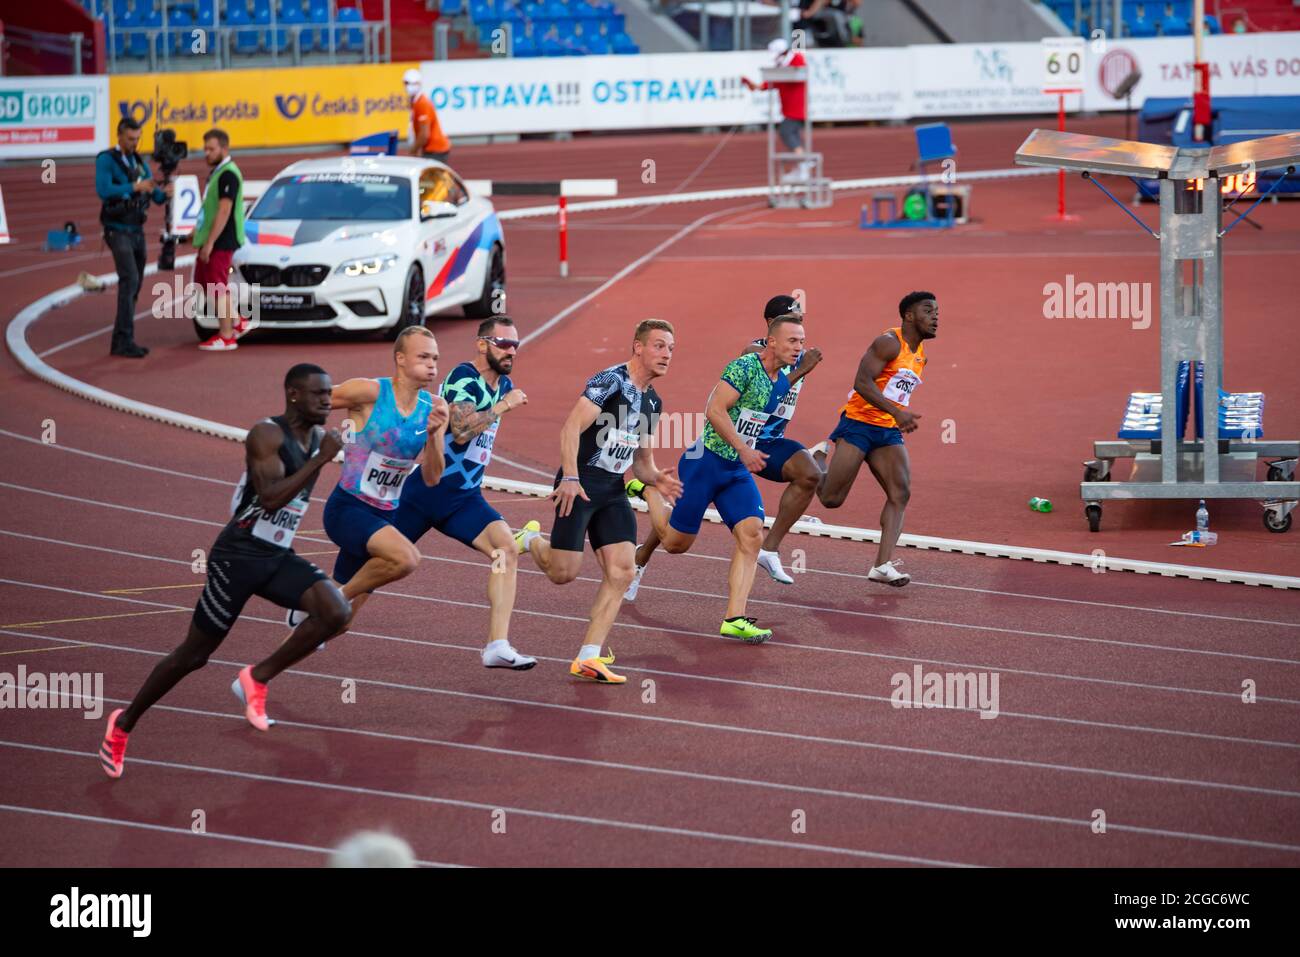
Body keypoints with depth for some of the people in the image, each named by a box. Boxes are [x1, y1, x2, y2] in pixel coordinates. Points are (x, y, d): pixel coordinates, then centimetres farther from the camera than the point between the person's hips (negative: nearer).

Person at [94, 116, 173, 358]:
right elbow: (103, 190, -24)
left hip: (137, 231, 8)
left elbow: (155, 196, 7)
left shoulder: (141, 162, 11)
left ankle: (120, 341, 15)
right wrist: (135, 187, -33)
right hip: (117, 230, -8)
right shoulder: (106, 160, -9)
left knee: (133, 285, 9)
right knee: (129, 280, -19)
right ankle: (125, 340, -22)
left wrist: (165, 193, -17)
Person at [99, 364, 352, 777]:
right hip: (239, 556, -7)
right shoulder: (267, 434, -17)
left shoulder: (318, 437, 7)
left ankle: (257, 679, -2)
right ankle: (123, 723, 21)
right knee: (195, 654, 1)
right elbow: (270, 497, -28)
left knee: (336, 612, -19)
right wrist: (322, 459, -28)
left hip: (279, 557, 7)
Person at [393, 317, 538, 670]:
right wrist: (504, 406, -24)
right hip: (427, 491, -6)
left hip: (466, 497, 6)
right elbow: (461, 430, -31)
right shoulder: (463, 378, -17)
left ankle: (498, 645, -21)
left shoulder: (504, 385, 9)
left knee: (507, 550, -16)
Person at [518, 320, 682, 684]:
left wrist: (656, 479, 0)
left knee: (621, 574, -6)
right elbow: (571, 428, -19)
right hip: (580, 485, -8)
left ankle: (588, 658, -5)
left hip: (613, 492, 8)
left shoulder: (653, 402, 15)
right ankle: (531, 541, 27)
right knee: (563, 572, -8)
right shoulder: (611, 381, -11)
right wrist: (570, 477, -29)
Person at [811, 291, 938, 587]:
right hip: (858, 425, -8)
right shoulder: (889, 343, -12)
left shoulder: (920, 354, 16)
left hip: (889, 432, 8)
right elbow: (862, 382, -23)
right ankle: (819, 456, 25)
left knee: (901, 493, -12)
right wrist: (897, 413, -30)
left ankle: (882, 565, -16)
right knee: (831, 499, -7)